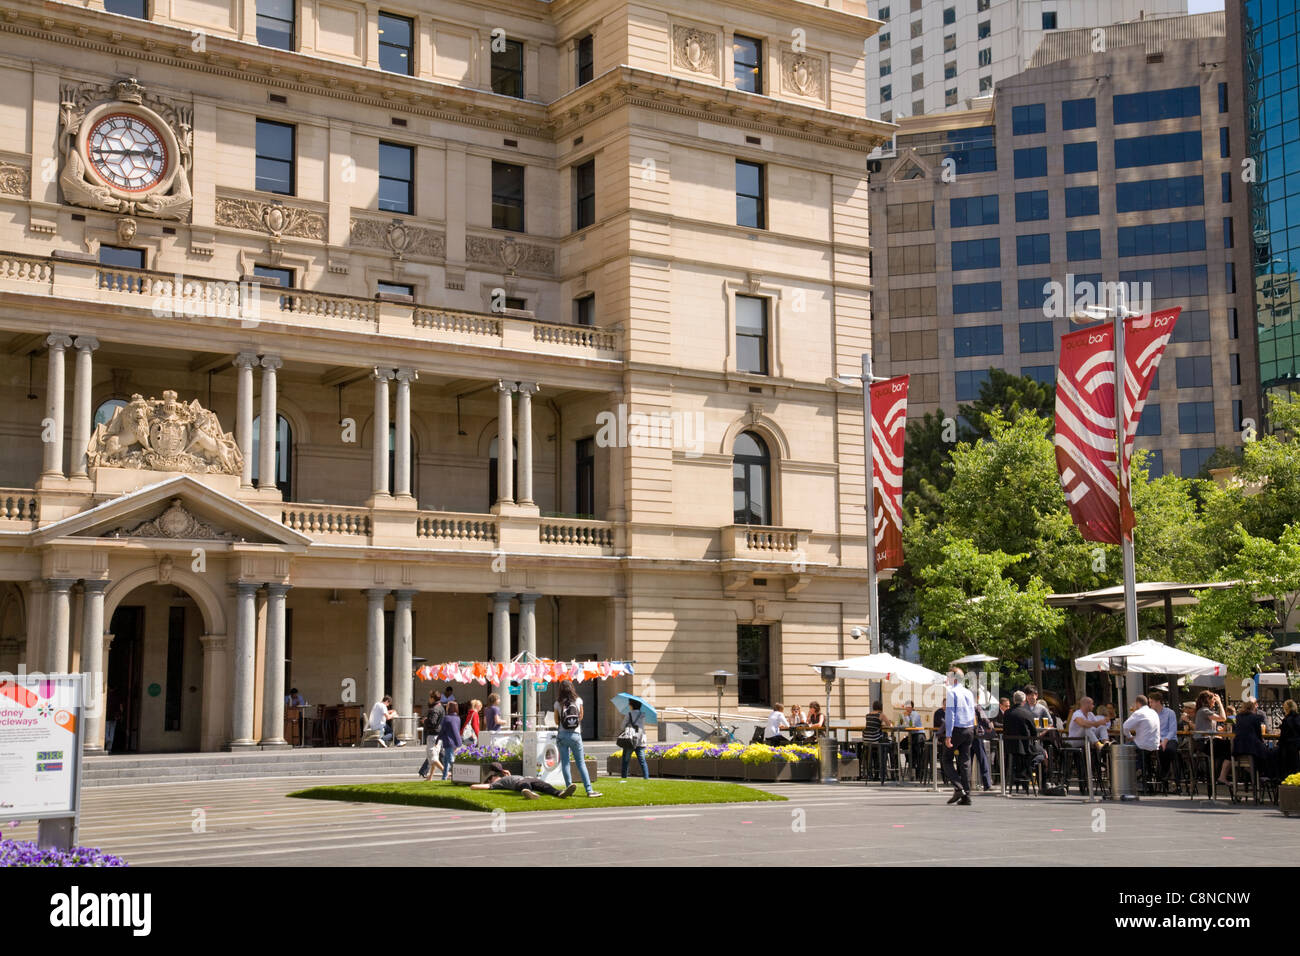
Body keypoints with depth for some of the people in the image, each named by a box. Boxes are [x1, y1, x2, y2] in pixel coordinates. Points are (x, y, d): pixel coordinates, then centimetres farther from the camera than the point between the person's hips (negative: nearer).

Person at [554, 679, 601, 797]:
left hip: (562, 735, -1)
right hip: (575, 735, 1)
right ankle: (589, 790, -2)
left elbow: (556, 722, 5)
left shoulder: (558, 703, -3)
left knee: (565, 763, 6)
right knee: (581, 763, 4)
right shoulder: (578, 701, 0)